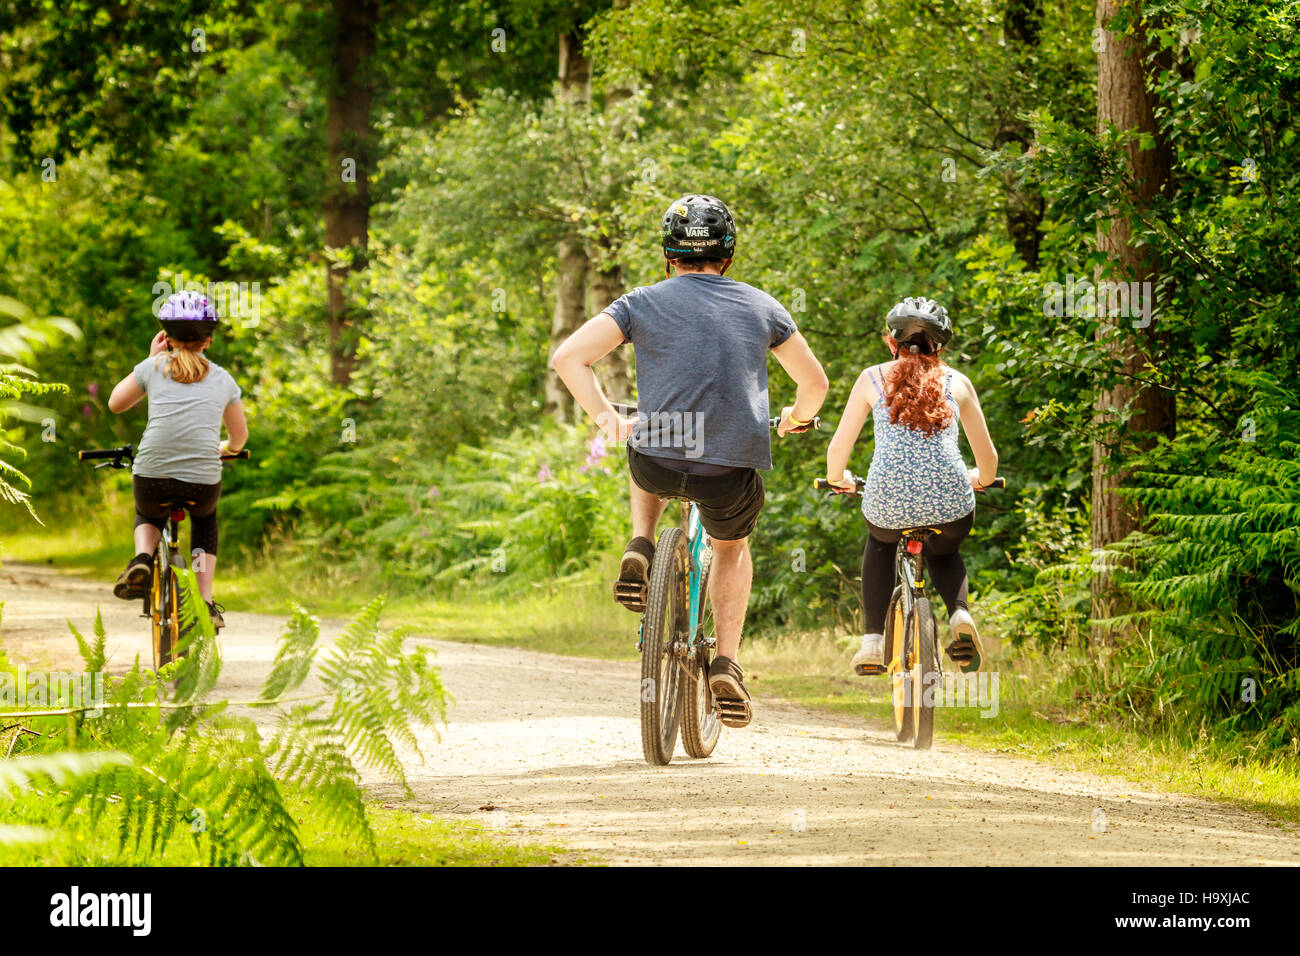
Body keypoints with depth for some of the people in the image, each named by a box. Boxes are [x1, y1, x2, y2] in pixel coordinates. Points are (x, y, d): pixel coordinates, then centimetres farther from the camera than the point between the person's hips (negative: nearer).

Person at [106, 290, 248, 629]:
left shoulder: (154, 368, 5)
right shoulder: (223, 379, 10)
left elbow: (116, 403, 22)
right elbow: (239, 436, 25)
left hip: (152, 480, 0)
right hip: (203, 483, 0)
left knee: (147, 517, 36)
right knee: (205, 519, 36)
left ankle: (143, 557, 3)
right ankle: (205, 603, 22)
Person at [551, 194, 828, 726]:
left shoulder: (644, 303, 5)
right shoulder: (761, 307, 10)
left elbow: (567, 358, -3)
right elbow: (814, 383, 18)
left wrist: (604, 416, 11)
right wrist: (796, 419, 40)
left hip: (660, 463, 0)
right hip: (733, 472, 0)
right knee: (732, 549, 31)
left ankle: (640, 550, 14)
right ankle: (727, 665, 15)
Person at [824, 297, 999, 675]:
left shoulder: (873, 378, 11)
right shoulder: (957, 382, 15)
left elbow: (837, 449, 11)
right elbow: (988, 458, 19)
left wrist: (837, 480, 33)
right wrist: (980, 480, 42)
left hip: (889, 502, -1)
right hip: (950, 505, 1)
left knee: (880, 542, 37)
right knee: (943, 552, 36)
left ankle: (873, 641, 23)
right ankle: (960, 613, 5)